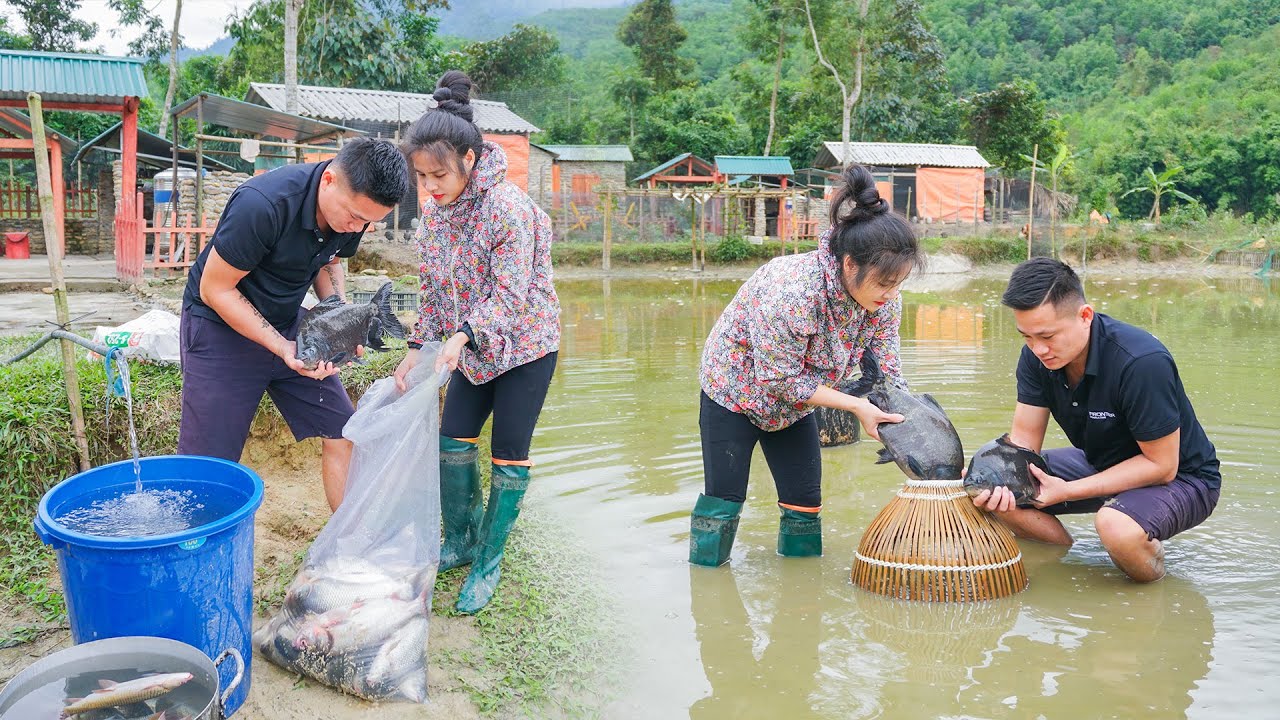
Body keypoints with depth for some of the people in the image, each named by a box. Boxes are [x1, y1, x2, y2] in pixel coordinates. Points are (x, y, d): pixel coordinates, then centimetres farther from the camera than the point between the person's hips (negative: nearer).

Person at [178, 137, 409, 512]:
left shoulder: (356, 205, -11)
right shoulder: (262, 204, -32)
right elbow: (214, 290, -22)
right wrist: (282, 348, -26)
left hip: (289, 321, 6)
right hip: (222, 326, -6)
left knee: (342, 435, 1)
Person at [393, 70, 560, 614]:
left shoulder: (508, 207, -25)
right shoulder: (434, 212, -3)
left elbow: (511, 293, -27)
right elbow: (433, 288, 6)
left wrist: (463, 336, -37)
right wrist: (418, 347, -1)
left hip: (525, 343, -7)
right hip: (471, 348, 7)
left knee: (509, 453, -1)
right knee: (453, 440, 7)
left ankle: (488, 562, 13)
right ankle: (460, 542, 27)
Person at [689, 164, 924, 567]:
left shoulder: (884, 301, -19)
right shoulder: (791, 292, -41)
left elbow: (887, 375, -11)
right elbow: (781, 380, -31)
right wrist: (856, 406, -29)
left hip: (793, 395, 6)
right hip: (736, 387, -6)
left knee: (805, 497, 7)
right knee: (725, 497, 0)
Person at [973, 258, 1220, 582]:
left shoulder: (1142, 363, -33)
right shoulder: (1037, 356, -12)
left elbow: (1161, 465, -26)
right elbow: (1023, 440, -10)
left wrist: (1067, 491, -30)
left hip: (1180, 477, -6)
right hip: (1101, 463, 7)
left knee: (1116, 525, -38)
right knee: (998, 492, -10)